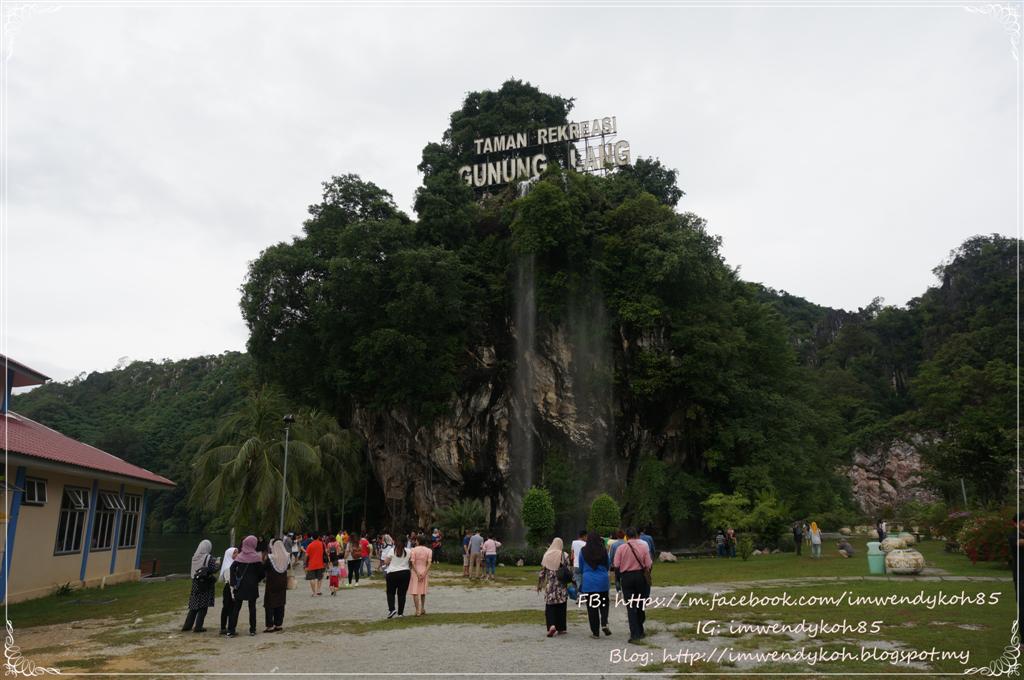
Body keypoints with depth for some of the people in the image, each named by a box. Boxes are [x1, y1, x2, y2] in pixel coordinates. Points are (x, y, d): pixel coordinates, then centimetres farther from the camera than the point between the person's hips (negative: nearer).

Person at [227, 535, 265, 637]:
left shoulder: (239, 556, 1)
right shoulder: (256, 557, -7)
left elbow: (232, 568, -8)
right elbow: (261, 572, -7)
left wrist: (233, 584, -8)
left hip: (240, 586, 2)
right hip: (252, 586, -2)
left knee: (236, 607, 8)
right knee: (252, 607, 8)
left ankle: (231, 630, 5)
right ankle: (252, 630, 11)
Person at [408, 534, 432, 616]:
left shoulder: (413, 550, -8)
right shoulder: (428, 550, 2)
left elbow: (412, 563, -14)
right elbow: (429, 563, -6)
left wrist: (417, 573, -13)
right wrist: (424, 573, -10)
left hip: (415, 572, -4)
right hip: (424, 572, 4)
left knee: (415, 591, 0)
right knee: (423, 591, 20)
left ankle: (418, 611, -3)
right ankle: (422, 608, 29)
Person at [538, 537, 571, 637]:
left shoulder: (546, 555, 1)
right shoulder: (564, 555, -6)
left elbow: (542, 571, 4)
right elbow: (569, 570, -8)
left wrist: (539, 584, 12)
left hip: (549, 585, 1)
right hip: (561, 586, -1)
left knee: (550, 606, 5)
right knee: (561, 606, 10)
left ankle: (551, 625, -14)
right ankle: (560, 628, 15)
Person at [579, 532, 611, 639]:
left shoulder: (583, 552, -2)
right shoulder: (603, 551, -2)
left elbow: (580, 567, 9)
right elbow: (608, 565, 11)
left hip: (588, 581, 0)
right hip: (602, 581, 0)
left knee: (591, 606, 6)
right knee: (604, 603, 16)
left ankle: (595, 632, 7)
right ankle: (604, 623, -5)